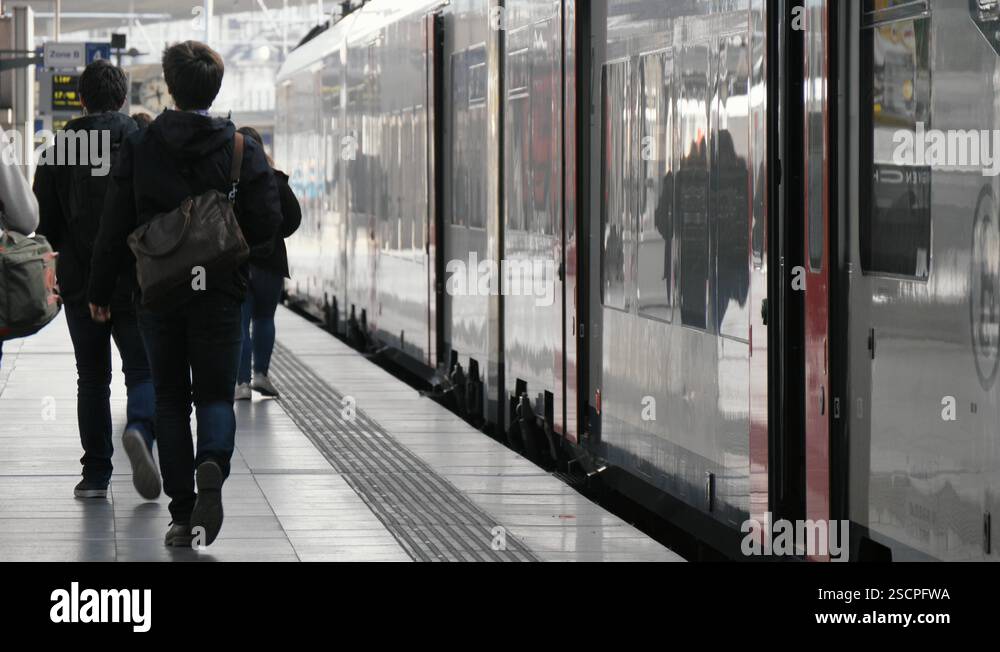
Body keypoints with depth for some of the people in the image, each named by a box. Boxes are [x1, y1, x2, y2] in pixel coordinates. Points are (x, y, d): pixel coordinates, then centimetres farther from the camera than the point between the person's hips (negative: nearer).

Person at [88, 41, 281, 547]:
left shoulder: (138, 149, -2)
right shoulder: (243, 150, -3)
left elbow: (115, 226, -1)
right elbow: (267, 224, -6)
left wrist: (100, 290, 8)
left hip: (158, 293, 0)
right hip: (220, 292, 0)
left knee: (170, 400, 9)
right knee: (215, 393, 8)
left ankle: (182, 511, 4)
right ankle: (212, 465, -23)